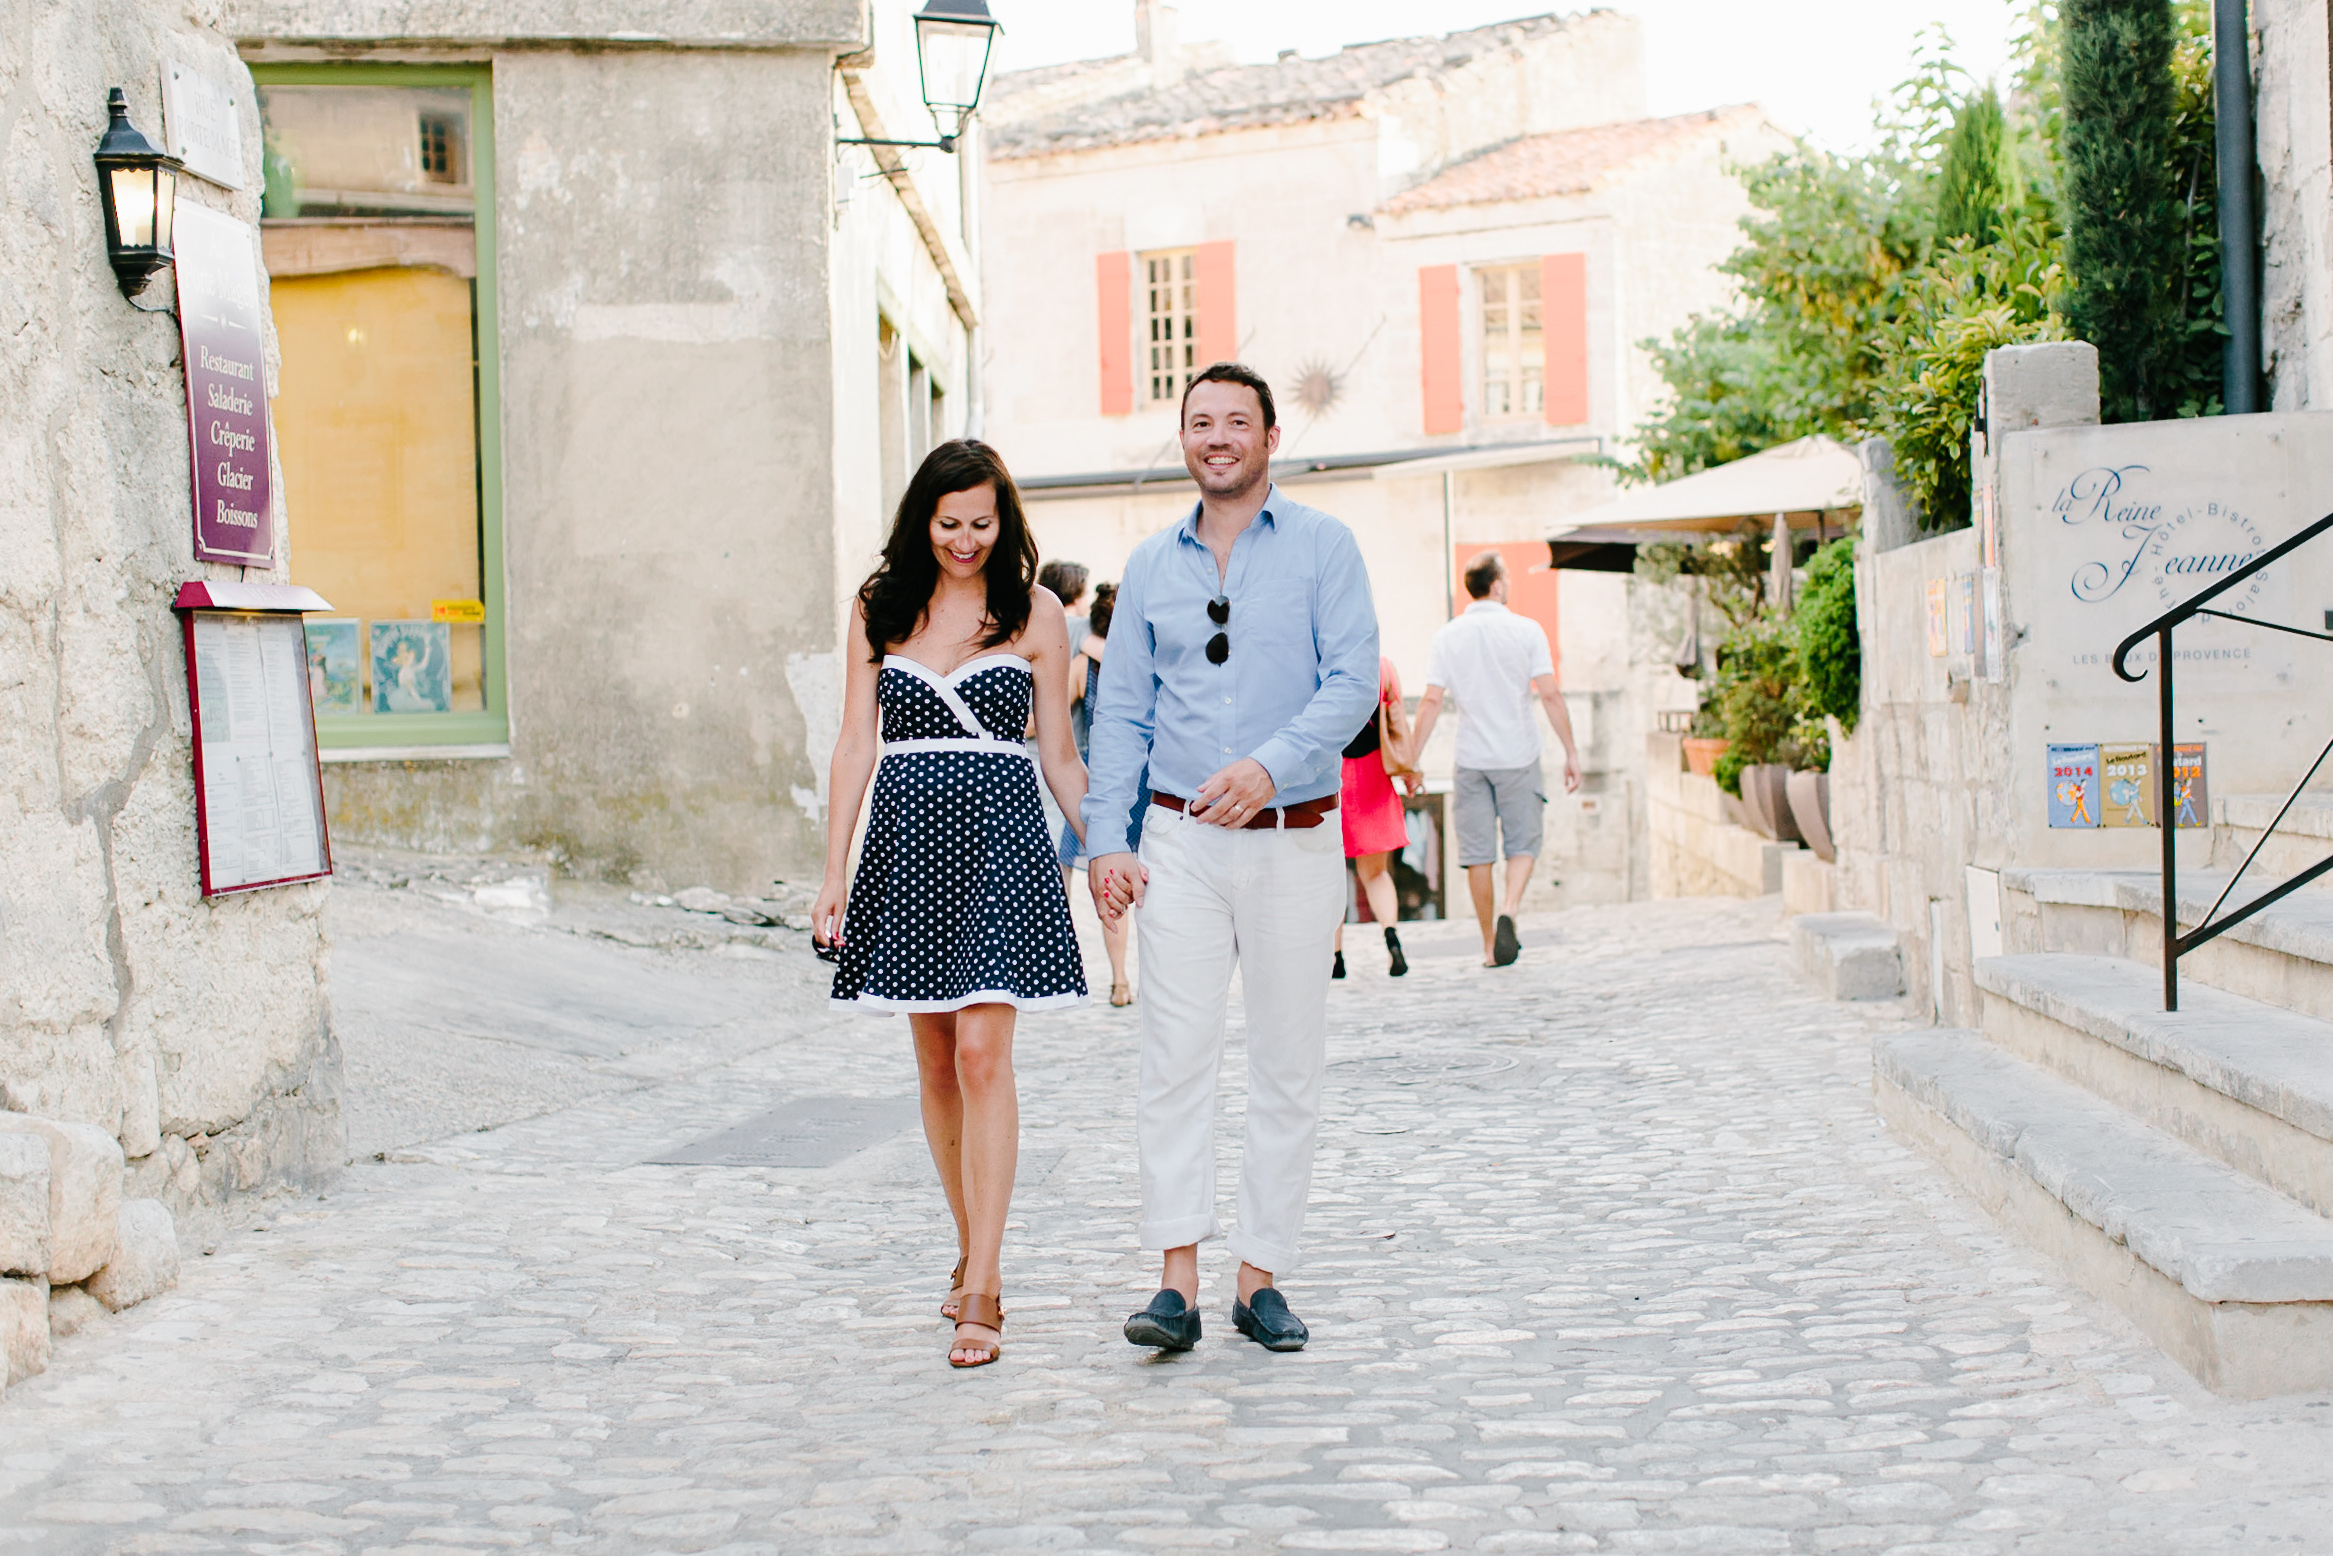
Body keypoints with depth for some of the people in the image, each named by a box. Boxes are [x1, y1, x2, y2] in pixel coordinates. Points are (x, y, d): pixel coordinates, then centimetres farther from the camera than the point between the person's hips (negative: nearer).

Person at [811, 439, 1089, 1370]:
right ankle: (971, 1250, 25)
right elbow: (856, 745, 8)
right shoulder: (881, 610, 8)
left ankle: (981, 1291, -10)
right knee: (936, 1063, 9)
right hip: (907, 842, 3)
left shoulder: (1034, 613, 3)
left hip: (1000, 841, -3)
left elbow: (1059, 753, 7)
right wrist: (834, 874, 4)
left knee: (982, 1056, -12)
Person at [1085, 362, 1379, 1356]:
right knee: (1175, 1059, -7)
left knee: (1288, 1068, 3)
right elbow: (1120, 712, 11)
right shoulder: (1151, 565, 11)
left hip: (1294, 838, -1)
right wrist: (1104, 841, 1)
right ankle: (1177, 1282, -6)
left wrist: (1269, 766, -23)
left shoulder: (1323, 548, 2)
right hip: (1180, 840, 2)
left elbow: (1353, 682, -8)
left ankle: (1262, 1278, 10)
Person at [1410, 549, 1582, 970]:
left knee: (1478, 854, 6)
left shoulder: (1447, 636, 1)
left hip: (1471, 760, 1)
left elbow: (1431, 702, -2)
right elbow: (1550, 695, -6)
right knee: (1523, 843, 8)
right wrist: (1571, 752, 0)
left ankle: (1491, 945, 8)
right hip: (1518, 756, -1)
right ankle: (1509, 910, -18)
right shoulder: (1526, 630, -4)